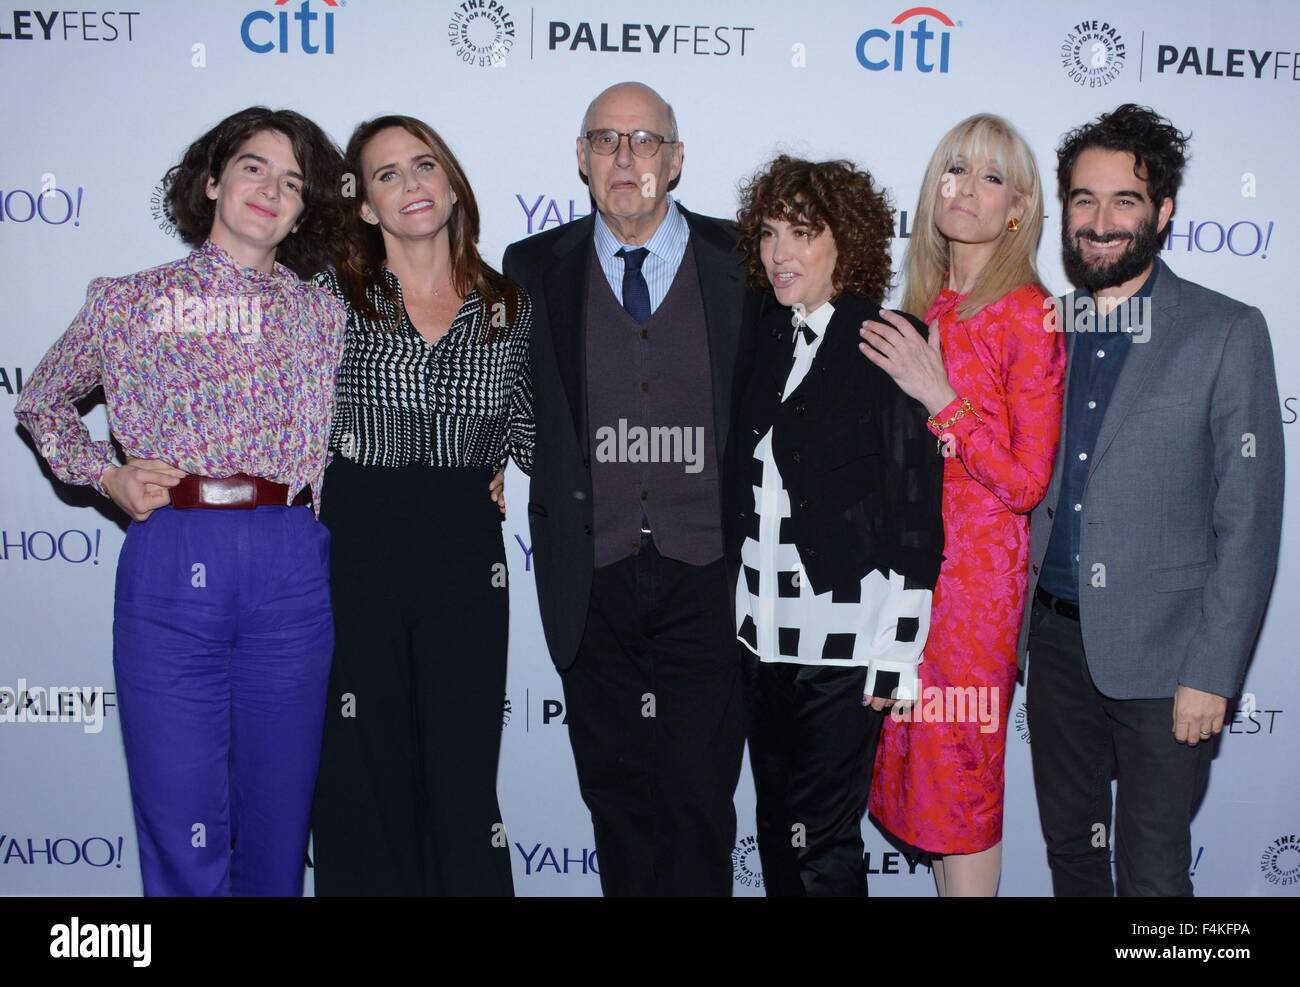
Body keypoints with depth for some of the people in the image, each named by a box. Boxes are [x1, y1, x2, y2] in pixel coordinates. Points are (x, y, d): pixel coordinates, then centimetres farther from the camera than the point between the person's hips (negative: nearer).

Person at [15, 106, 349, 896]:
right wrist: (105, 475, 5)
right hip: (171, 559, -1)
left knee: (279, 813, 9)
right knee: (181, 821, 3)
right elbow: (42, 402, 21)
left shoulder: (322, 316, 12)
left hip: (291, 567, 1)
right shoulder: (128, 303, 9)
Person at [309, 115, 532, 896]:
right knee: (365, 770, 8)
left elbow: (527, 435, 13)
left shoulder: (510, 307, 6)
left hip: (465, 554, 1)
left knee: (464, 772, 3)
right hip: (355, 549, -1)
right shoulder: (331, 297, 0)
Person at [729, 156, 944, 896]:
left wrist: (897, 652, -14)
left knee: (822, 843, 1)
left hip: (845, 638, -6)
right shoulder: (767, 340, 10)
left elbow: (917, 508, -12)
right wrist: (741, 613, 10)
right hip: (762, 633, 6)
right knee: (777, 834, 15)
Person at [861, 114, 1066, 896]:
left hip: (978, 570, -7)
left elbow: (1028, 484, -15)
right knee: (926, 757, 14)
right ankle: (949, 887, 30)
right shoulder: (927, 308, 9)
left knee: (963, 767, 3)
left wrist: (938, 395, -18)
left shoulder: (1028, 314, -11)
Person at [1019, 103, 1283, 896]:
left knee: (1153, 874, 5)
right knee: (1069, 848, 19)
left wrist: (1212, 674, -13)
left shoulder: (1227, 333, -7)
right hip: (1055, 635, 4)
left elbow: (1249, 522, -10)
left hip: (1158, 654, -4)